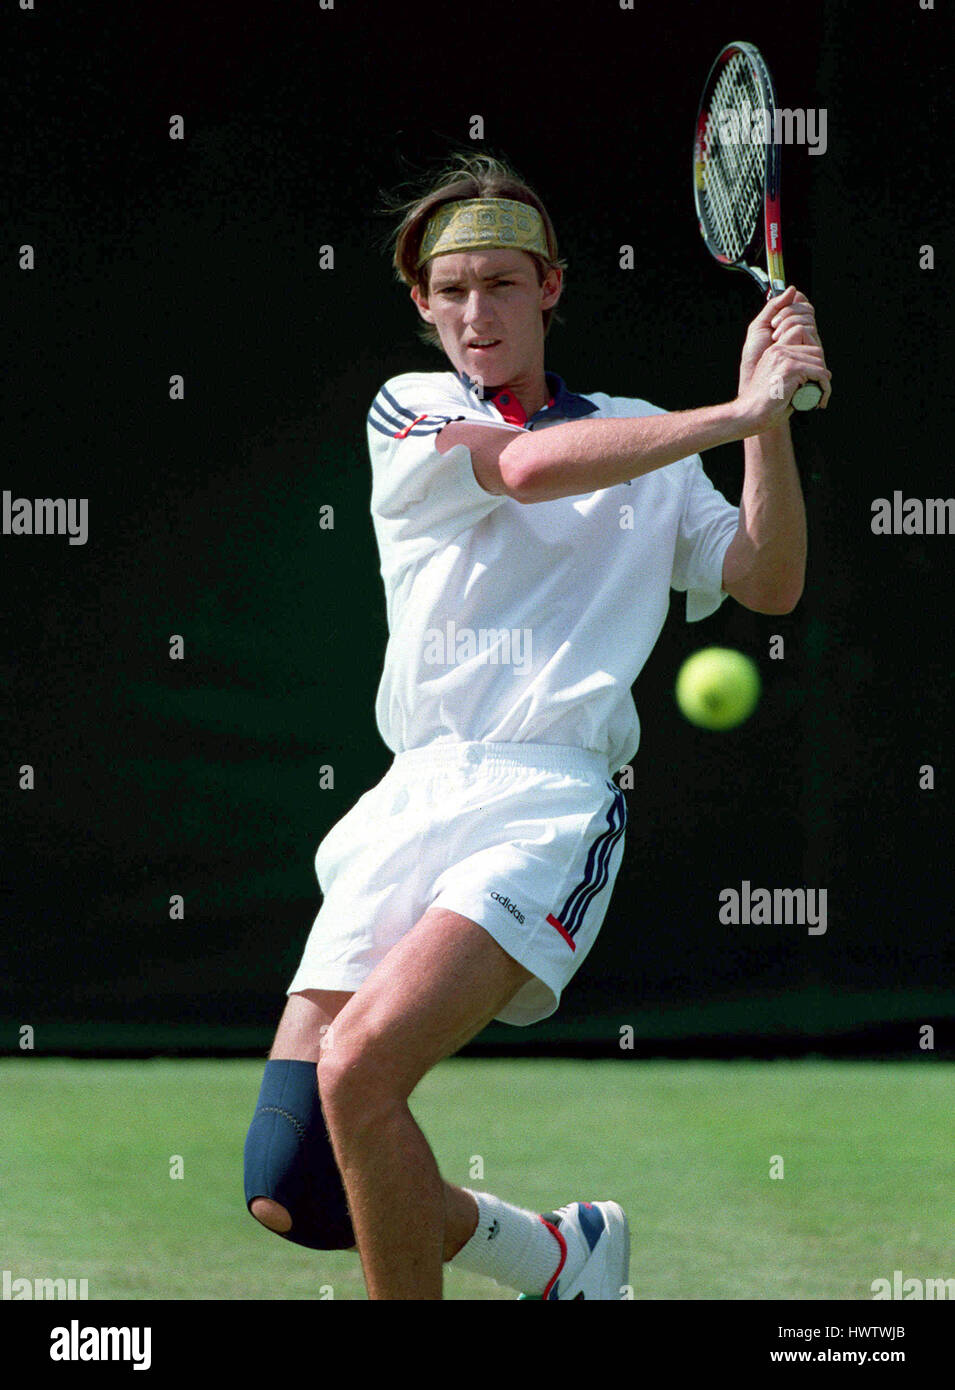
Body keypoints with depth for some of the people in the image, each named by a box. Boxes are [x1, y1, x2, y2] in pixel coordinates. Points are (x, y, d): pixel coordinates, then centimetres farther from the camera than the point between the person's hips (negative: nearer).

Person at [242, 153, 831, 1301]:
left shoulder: (644, 437, 16)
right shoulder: (410, 411, 13)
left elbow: (767, 586, 9)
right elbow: (525, 468, -7)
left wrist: (773, 422, -5)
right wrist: (739, 414, -11)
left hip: (550, 800, -3)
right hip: (412, 800, 3)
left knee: (361, 1066, -28)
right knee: (289, 1191, -7)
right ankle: (553, 1255, 18)